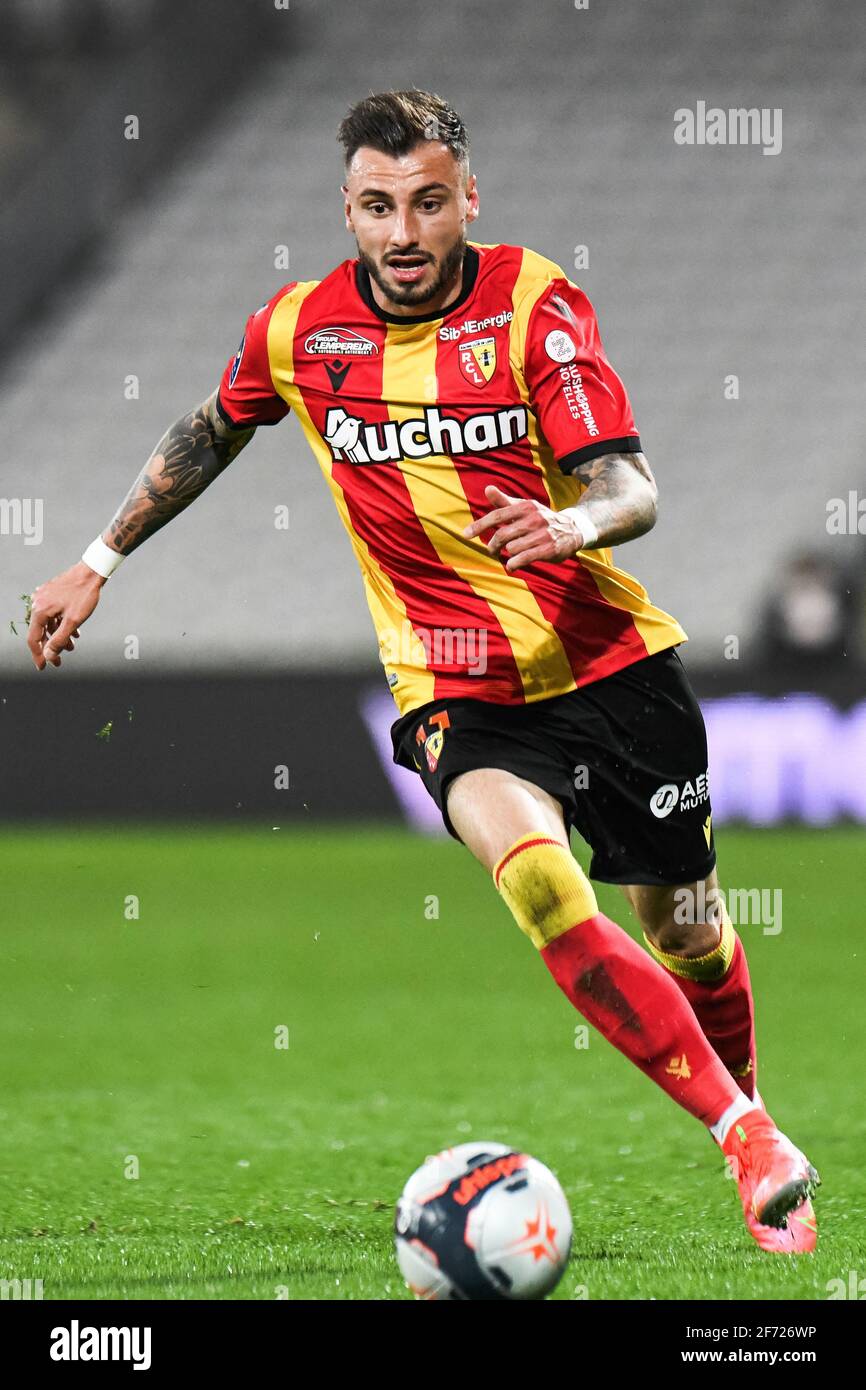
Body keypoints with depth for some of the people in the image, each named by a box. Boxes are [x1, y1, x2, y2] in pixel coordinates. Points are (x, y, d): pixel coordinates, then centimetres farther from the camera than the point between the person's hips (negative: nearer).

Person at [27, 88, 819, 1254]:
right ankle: (755, 1148, -25)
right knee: (540, 887, -28)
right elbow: (210, 435, 19)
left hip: (612, 660, 0)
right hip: (458, 693, 0)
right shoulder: (299, 329, -3)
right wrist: (99, 563, 23)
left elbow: (633, 490, -15)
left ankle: (748, 1104, 41)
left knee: (688, 932, 8)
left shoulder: (534, 301, -10)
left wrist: (567, 524, -37)